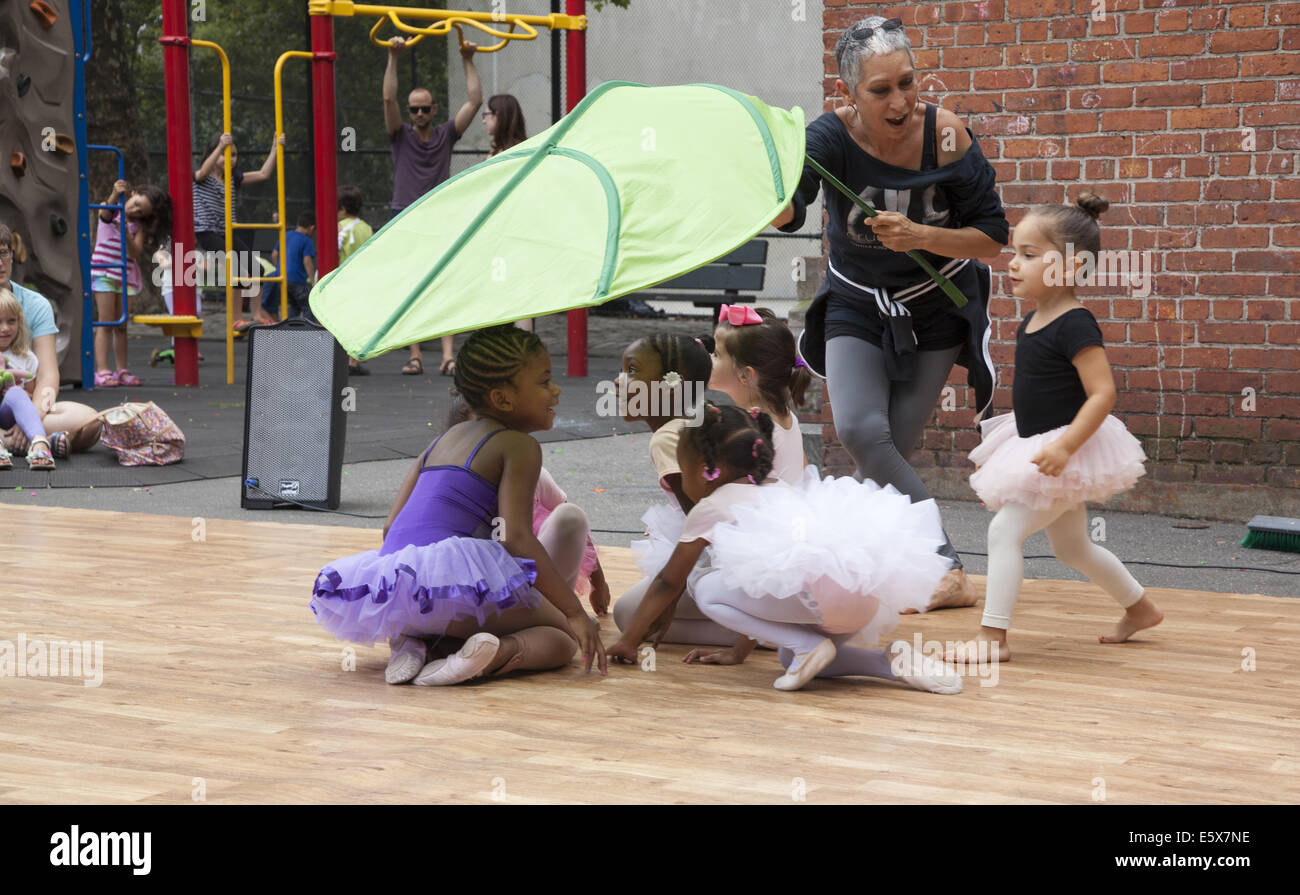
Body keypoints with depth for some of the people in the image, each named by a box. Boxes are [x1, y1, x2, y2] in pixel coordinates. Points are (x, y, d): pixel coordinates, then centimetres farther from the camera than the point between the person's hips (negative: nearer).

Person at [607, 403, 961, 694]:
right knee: (790, 658, 28)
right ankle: (894, 659, 10)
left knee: (708, 590, 2)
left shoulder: (711, 507, 12)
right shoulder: (779, 490, 33)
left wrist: (629, 641, 30)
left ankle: (809, 646, -7)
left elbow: (668, 583, 19)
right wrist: (738, 652, 45)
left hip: (823, 588, -9)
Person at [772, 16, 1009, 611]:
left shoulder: (944, 133, -22)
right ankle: (946, 565, -9)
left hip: (935, 308, 0)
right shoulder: (834, 135, -23)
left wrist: (920, 236, -31)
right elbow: (786, 210, -41)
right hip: (856, 305, 1)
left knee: (891, 448, -5)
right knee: (859, 431, -17)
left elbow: (993, 237, -16)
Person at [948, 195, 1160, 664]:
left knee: (1005, 530, -15)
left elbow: (1103, 392, -26)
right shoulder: (1032, 322, 7)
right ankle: (1140, 608, 39)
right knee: (1071, 546, 21)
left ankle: (993, 636, -13)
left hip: (1067, 452, -10)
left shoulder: (1074, 325, -21)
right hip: (1037, 447, 10)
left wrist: (1065, 446, -33)